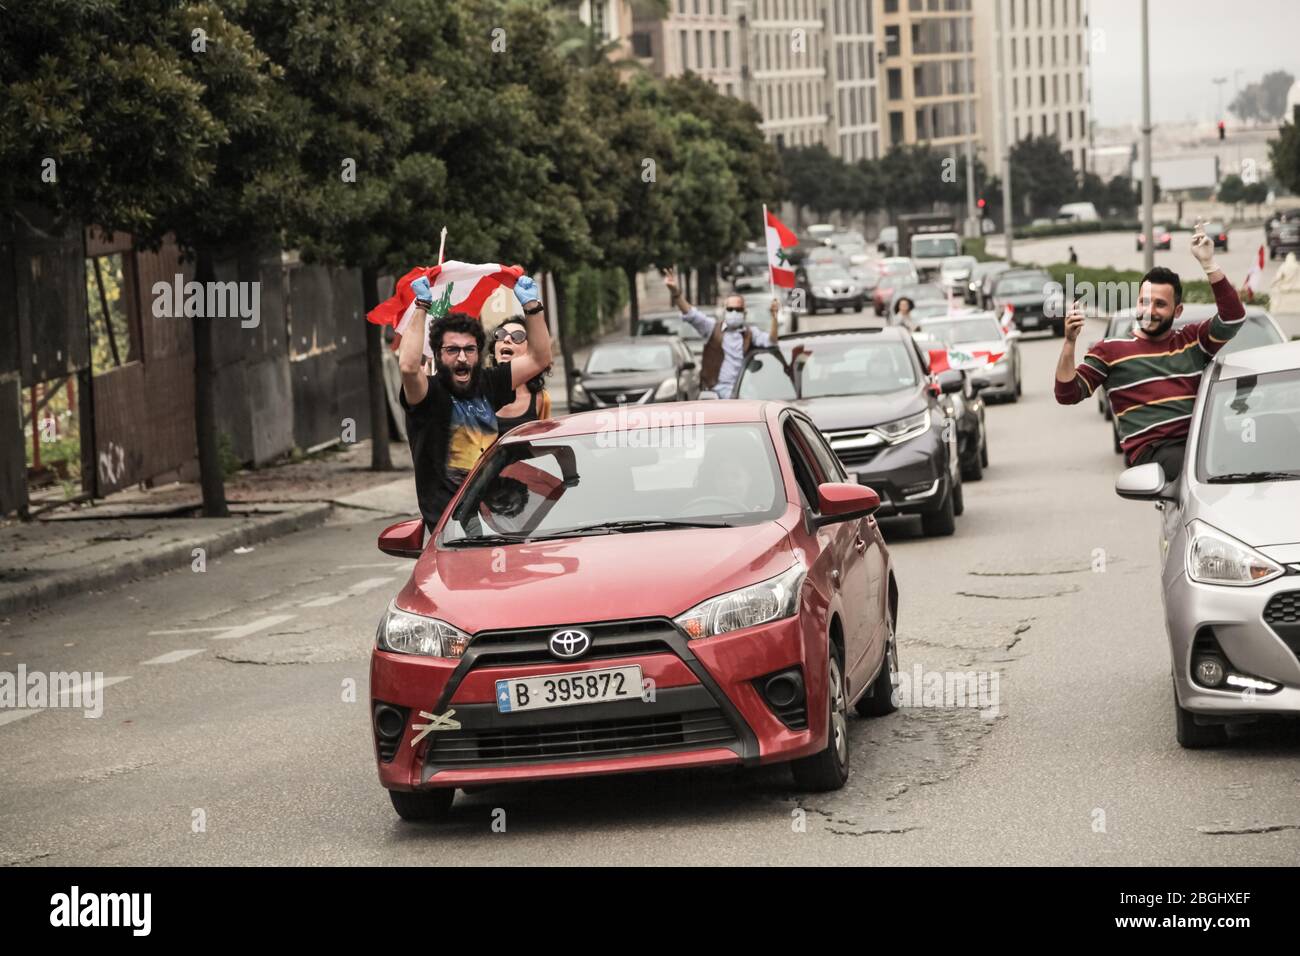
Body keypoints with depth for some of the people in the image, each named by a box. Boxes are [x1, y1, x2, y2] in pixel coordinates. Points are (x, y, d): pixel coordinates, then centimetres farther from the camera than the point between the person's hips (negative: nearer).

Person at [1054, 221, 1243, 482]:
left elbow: (1233, 316, 5)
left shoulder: (1192, 341, 21)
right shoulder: (1111, 350, 15)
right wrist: (1069, 343, -7)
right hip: (1151, 450, -4)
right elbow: (1068, 394, 7)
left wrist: (1208, 264, -2)